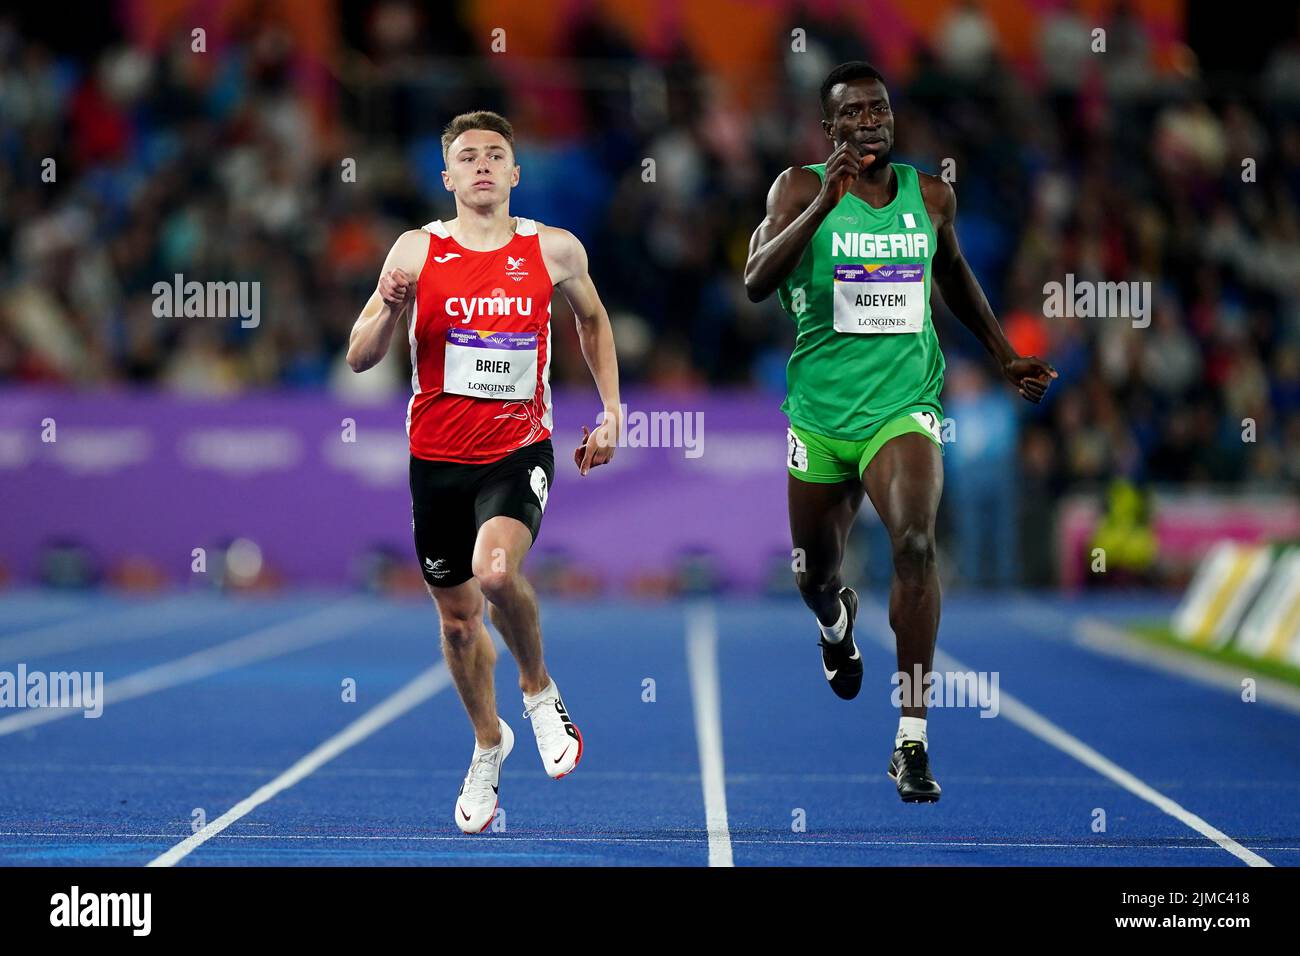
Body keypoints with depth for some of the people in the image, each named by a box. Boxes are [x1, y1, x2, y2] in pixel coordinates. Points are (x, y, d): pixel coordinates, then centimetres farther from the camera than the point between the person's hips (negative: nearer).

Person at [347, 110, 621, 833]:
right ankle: (488, 744, 38)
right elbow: (360, 359, -3)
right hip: (437, 456, 2)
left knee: (496, 571, -30)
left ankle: (540, 692, -1)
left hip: (519, 450, -2)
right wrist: (388, 308, -23)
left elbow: (592, 319, 20)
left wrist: (610, 411, 13)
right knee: (458, 619, 12)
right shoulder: (417, 251, -3)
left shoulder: (555, 251, -1)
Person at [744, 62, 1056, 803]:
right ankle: (838, 623, 58)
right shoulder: (801, 189, -5)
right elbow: (756, 283, -19)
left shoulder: (931, 195, 4)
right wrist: (823, 204, -29)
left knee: (915, 543, -25)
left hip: (903, 405, 0)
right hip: (820, 409, 0)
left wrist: (1006, 357, 21)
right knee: (815, 574, 16)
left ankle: (913, 741, -23)